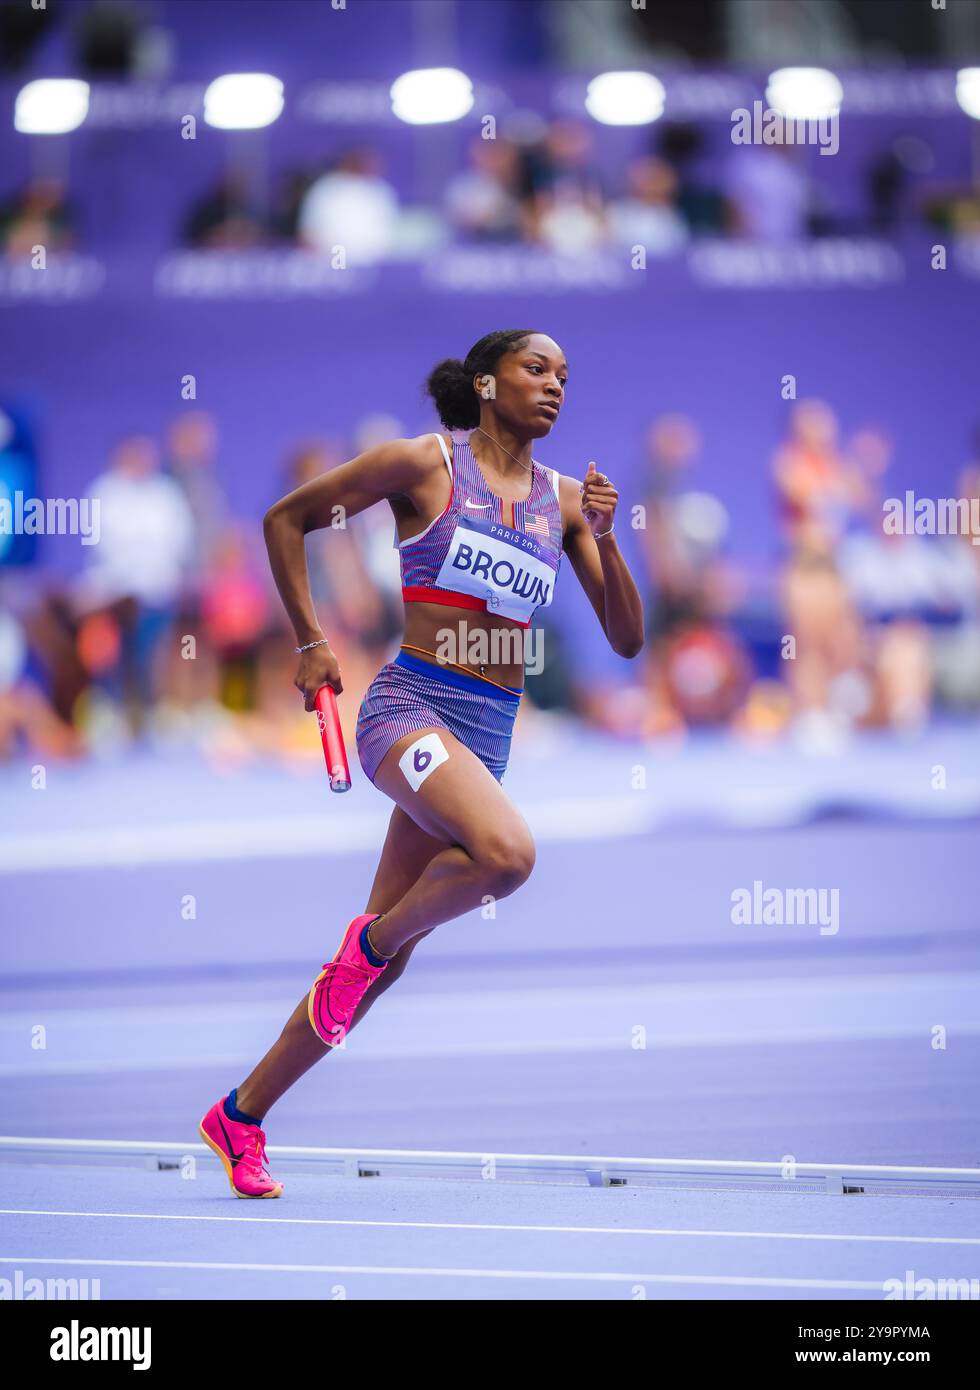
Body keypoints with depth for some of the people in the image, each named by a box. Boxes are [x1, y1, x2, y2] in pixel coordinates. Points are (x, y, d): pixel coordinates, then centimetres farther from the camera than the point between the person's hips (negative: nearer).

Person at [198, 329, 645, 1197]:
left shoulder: (564, 501, 12)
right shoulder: (424, 465, -1)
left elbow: (627, 640, 10)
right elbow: (286, 519, 7)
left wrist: (604, 539, -5)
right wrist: (310, 642, 2)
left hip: (488, 734, 5)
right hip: (412, 705, -5)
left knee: (384, 961, 5)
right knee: (508, 851, -33)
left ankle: (243, 1117, 18)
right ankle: (371, 937, -5)